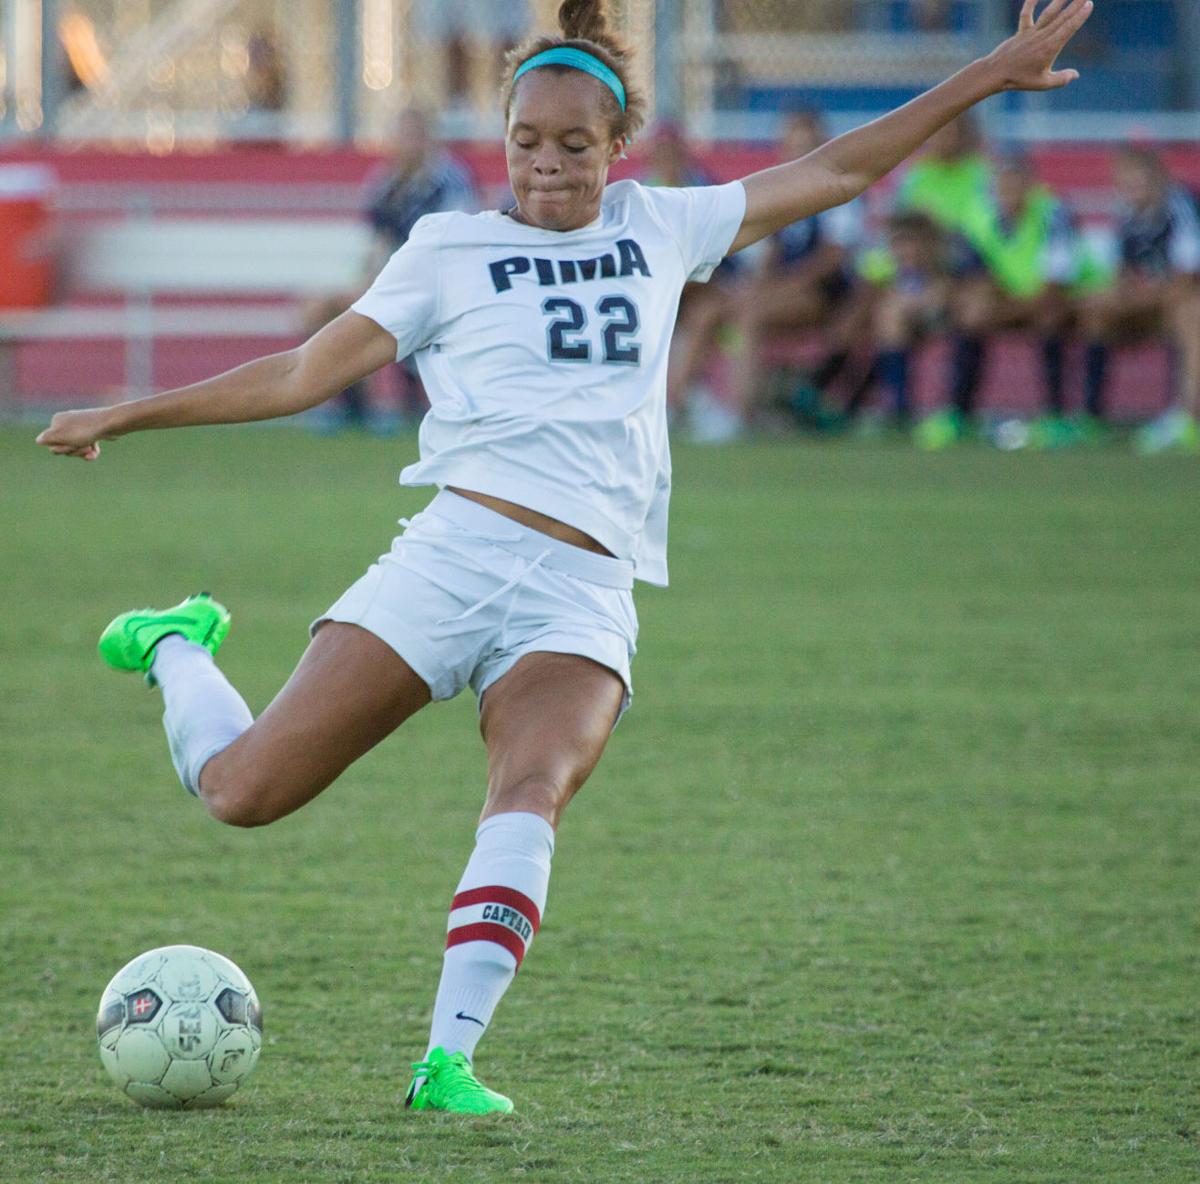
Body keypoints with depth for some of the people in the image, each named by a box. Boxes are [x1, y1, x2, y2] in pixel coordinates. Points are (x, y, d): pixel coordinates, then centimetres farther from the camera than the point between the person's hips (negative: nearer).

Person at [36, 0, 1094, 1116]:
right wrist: (122, 417, 8)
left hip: (584, 598, 1)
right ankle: (178, 648, 27)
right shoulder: (451, 249, 12)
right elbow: (301, 374, 12)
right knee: (243, 791, -6)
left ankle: (447, 1062, -34)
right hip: (456, 551, -1)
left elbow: (834, 171, 26)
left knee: (532, 794, -29)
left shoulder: (657, 228, 19)